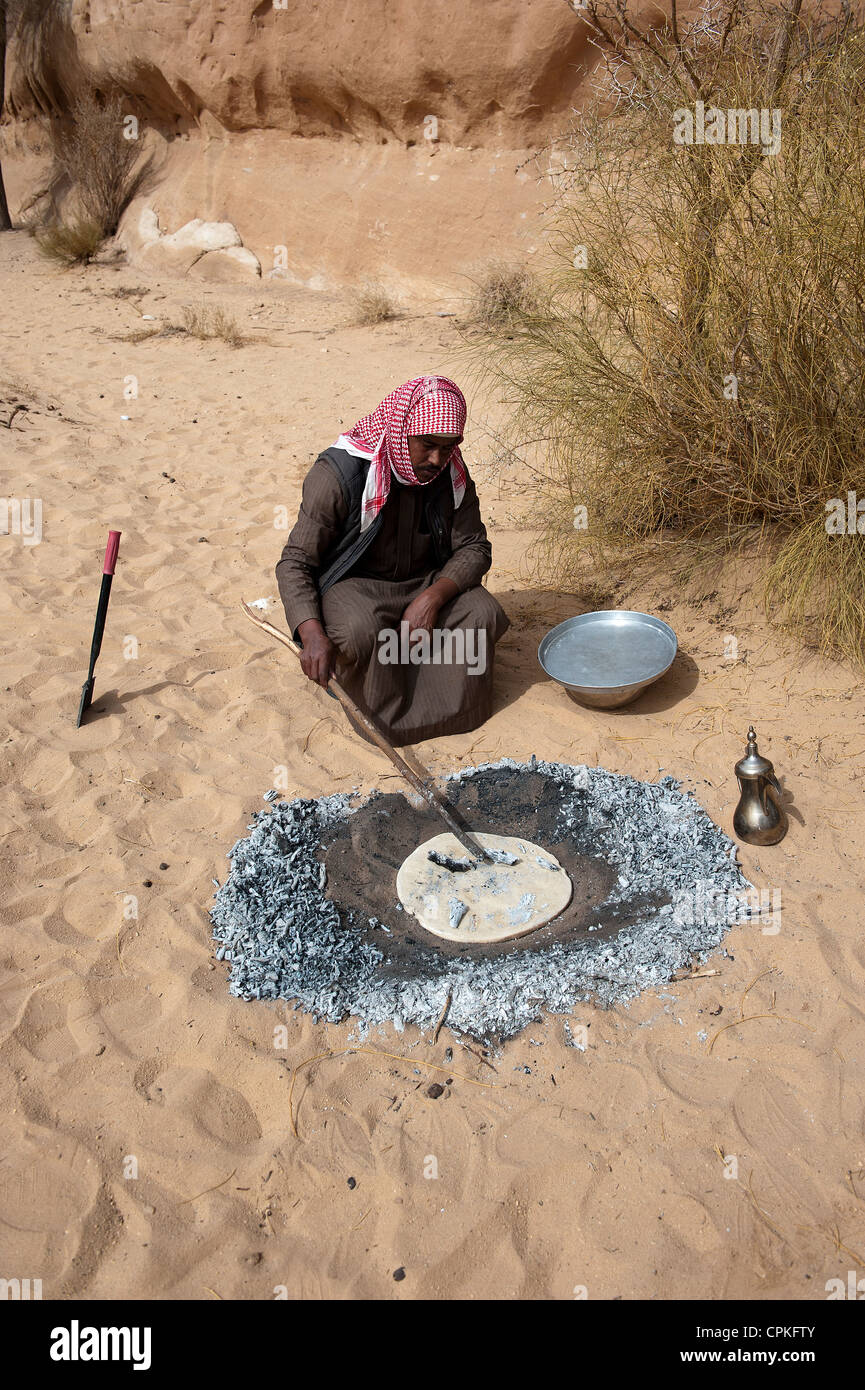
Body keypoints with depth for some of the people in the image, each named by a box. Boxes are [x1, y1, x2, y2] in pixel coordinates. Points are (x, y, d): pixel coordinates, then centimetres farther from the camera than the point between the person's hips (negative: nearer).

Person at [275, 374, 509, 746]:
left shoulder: (451, 473, -7)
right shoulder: (339, 473, -21)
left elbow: (474, 548, -4)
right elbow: (295, 562, -19)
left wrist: (432, 598, -26)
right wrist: (313, 635, -37)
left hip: (425, 584, 4)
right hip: (354, 586, -4)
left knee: (485, 615, -22)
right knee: (361, 632, -36)